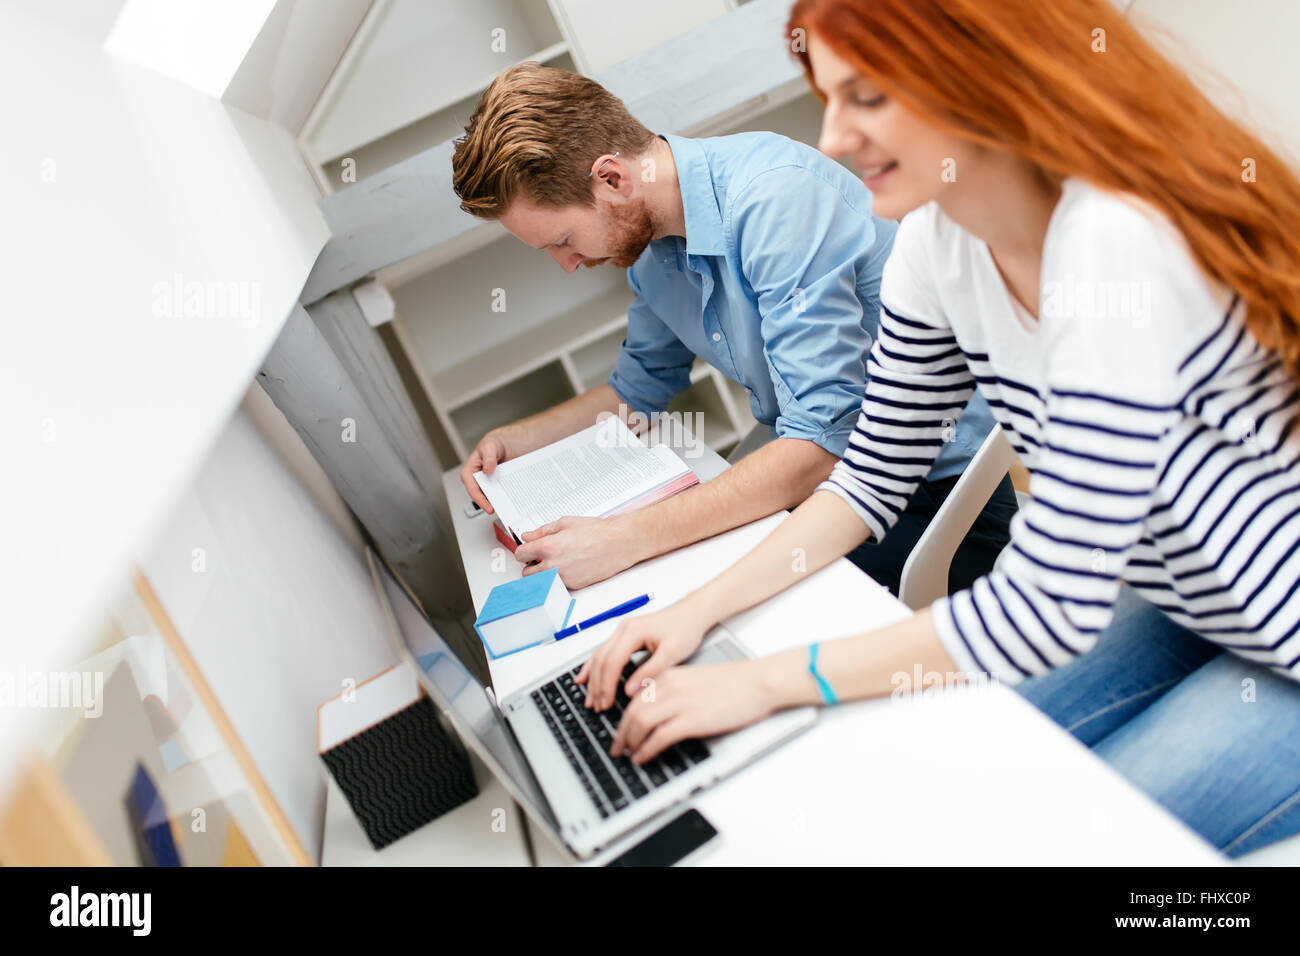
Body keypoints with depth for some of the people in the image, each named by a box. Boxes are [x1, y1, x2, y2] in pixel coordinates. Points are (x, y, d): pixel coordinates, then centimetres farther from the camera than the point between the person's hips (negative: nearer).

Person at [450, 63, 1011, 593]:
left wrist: (626, 538, -31)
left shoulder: (775, 195, -24)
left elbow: (821, 441, -30)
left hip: (936, 488, -7)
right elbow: (639, 390, 20)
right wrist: (513, 440, 7)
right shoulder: (647, 241, 3)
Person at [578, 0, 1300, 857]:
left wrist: (769, 680, -26)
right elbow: (874, 477, -2)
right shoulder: (938, 241, -9)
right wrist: (703, 608, -11)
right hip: (1178, 614, 6)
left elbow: (1046, 607, -32)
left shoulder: (1118, 245, -34)